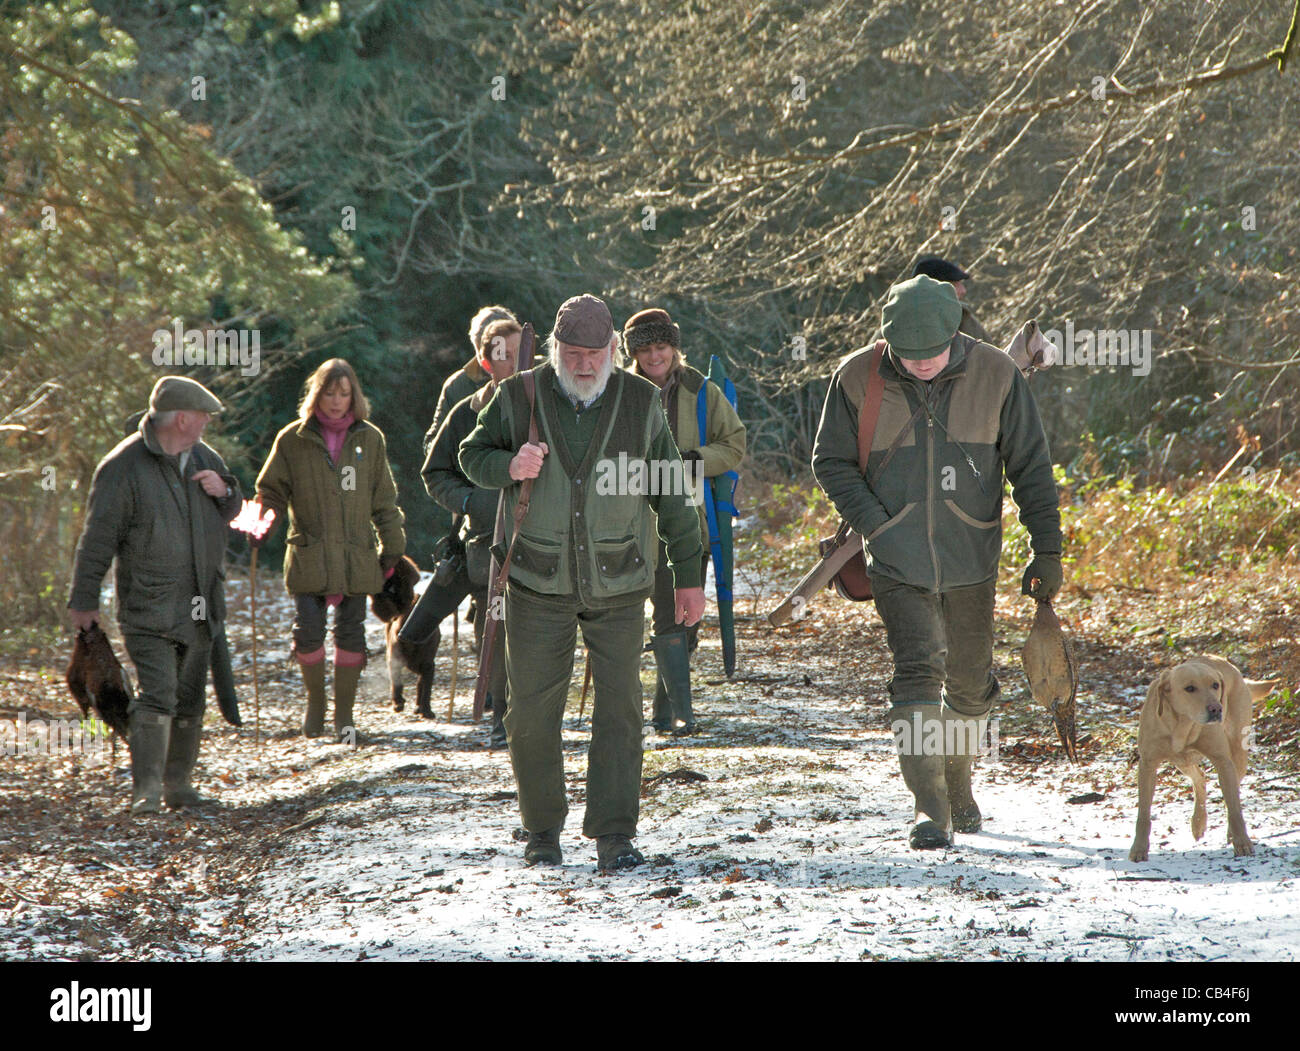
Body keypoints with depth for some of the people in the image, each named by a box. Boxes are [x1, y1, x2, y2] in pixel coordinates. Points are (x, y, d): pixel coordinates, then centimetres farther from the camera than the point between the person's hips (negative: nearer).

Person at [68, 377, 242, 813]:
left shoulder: (203, 458, 11)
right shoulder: (123, 467, -11)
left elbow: (232, 511, 24)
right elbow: (98, 538, -8)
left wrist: (224, 490, 0)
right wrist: (84, 598, -7)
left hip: (199, 609, 7)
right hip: (149, 610, -7)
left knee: (190, 699, 11)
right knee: (157, 695, -17)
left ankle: (178, 784, 20)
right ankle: (146, 790, -18)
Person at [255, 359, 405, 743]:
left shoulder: (369, 439, 8)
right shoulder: (293, 440, 3)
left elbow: (384, 499, 13)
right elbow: (272, 491, 8)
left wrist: (392, 546, 11)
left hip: (356, 556, 1)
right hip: (309, 557, -1)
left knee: (351, 634, 1)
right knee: (309, 632, -7)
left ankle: (344, 714, 13)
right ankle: (315, 700, 18)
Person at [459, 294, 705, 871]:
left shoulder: (640, 402, 0)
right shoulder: (519, 397, -2)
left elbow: (671, 493, 6)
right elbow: (472, 455, 8)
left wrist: (688, 575, 6)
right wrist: (509, 466, -16)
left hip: (618, 585, 0)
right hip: (537, 584, 0)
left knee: (619, 704, -6)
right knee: (532, 709, 2)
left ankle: (614, 834, -2)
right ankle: (542, 829, 18)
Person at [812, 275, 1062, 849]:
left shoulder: (995, 375, -6)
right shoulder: (858, 379, -8)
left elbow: (1030, 465, 1)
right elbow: (831, 461, 2)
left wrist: (1047, 550, -1)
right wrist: (874, 525, -11)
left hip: (970, 559, 2)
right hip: (898, 563, -2)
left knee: (970, 682, 11)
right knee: (918, 670, -16)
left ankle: (957, 782, 36)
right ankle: (931, 809, -15)